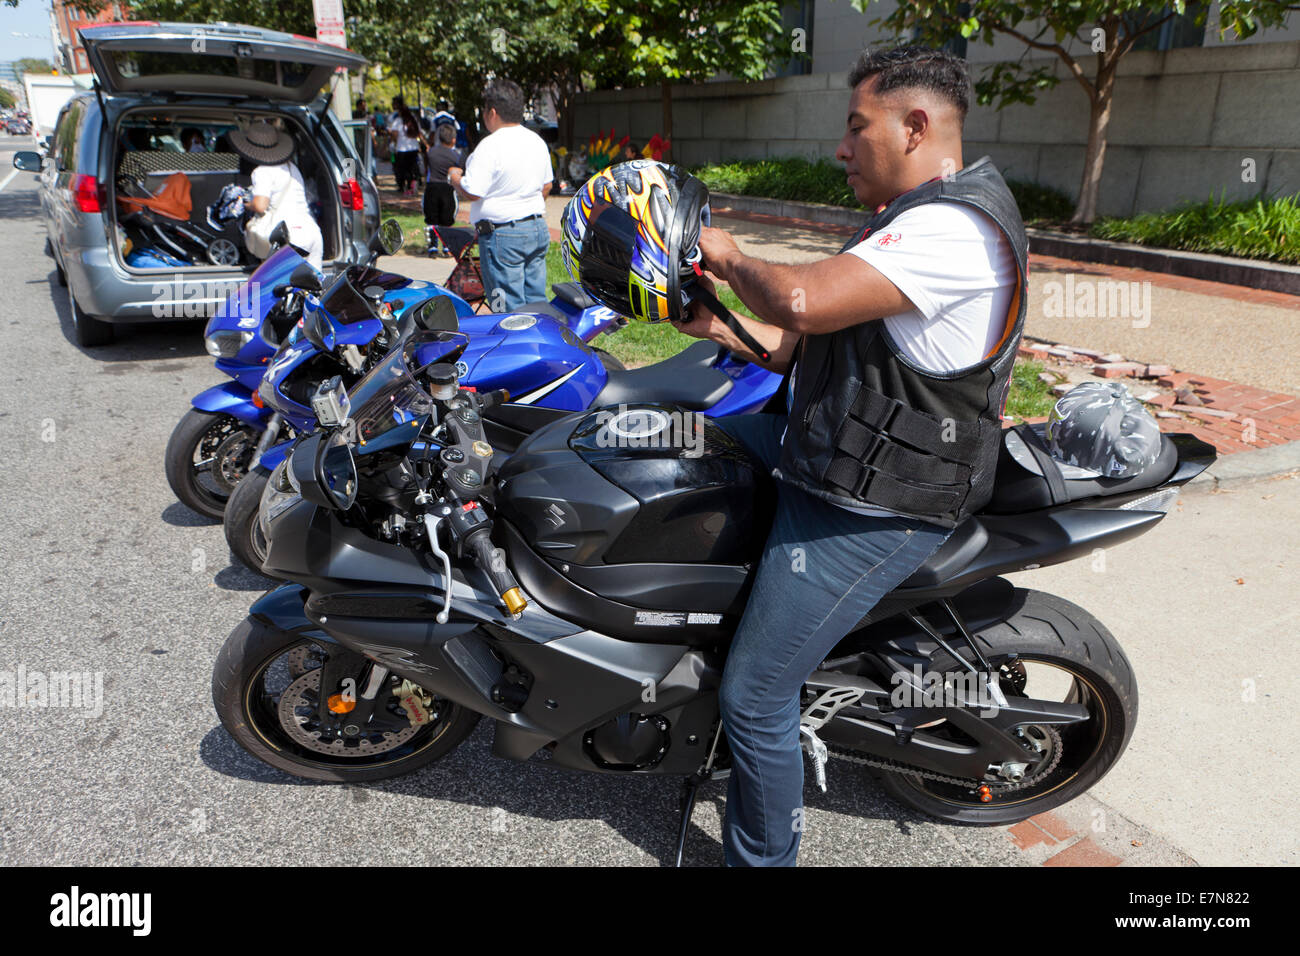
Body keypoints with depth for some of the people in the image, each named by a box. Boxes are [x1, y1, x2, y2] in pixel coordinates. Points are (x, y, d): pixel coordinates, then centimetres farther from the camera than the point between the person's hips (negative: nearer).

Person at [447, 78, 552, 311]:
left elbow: (472, 193, -18)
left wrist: (454, 177, 2)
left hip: (503, 235, -8)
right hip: (538, 230, 8)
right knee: (536, 301, 13)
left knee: (509, 309, -2)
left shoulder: (490, 146, -16)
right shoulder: (537, 141, 9)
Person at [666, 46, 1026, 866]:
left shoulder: (956, 227, -21)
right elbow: (813, 348, 14)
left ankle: (761, 857, 19)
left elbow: (803, 302, -34)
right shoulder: (908, 221, 14)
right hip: (827, 456, 11)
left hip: (869, 512, -11)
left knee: (754, 697, -6)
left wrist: (730, 256, -13)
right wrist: (722, 329, -1)